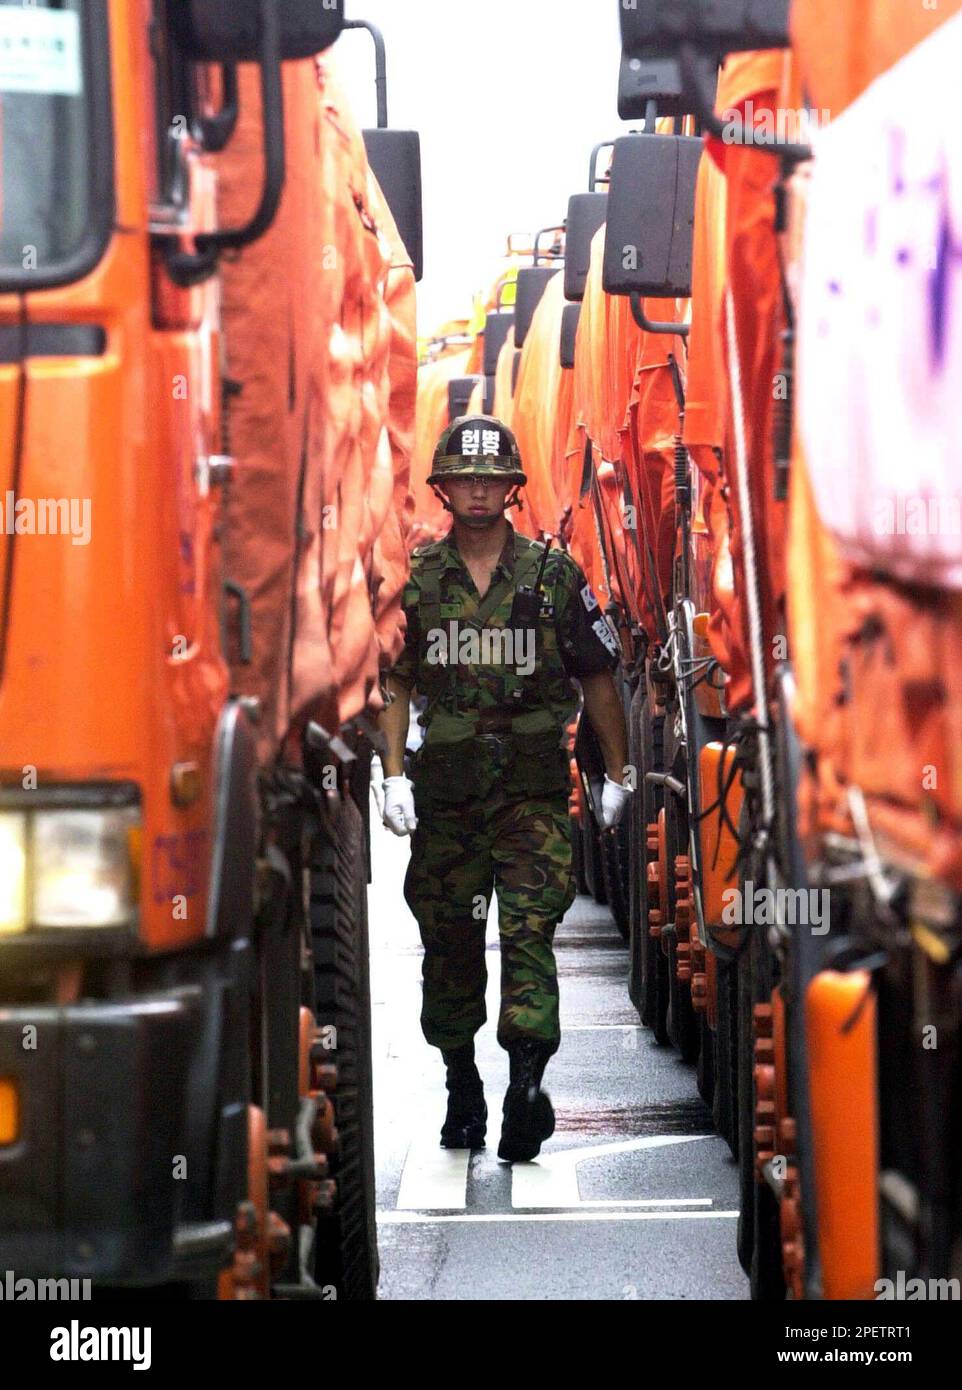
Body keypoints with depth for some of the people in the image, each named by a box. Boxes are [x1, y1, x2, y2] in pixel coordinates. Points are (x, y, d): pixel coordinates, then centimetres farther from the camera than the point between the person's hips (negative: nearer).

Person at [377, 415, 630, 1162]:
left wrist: (618, 775, 8)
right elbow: (395, 681, 7)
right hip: (445, 784, 2)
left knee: (529, 931, -14)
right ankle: (462, 1091, 22)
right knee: (449, 942, 9)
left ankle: (528, 1081, -20)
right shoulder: (415, 576, 6)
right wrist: (394, 775, -3)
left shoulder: (554, 574, 3)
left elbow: (598, 678, 9)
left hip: (534, 784, -2)